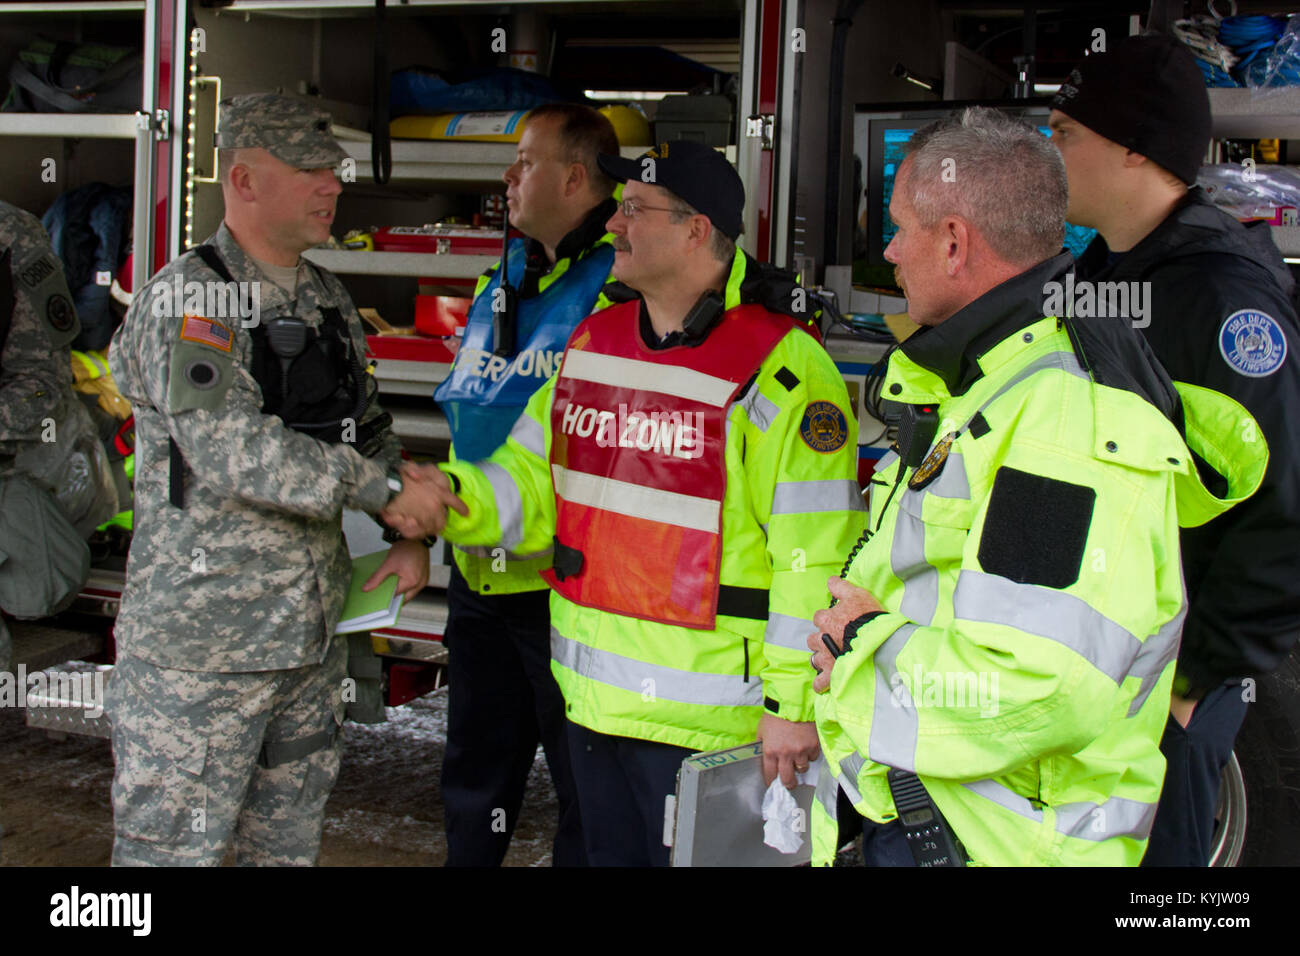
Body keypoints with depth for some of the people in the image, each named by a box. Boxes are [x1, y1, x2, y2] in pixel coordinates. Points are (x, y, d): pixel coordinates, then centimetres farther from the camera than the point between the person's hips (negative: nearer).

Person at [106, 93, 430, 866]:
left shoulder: (327, 299, 11)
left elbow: (367, 427, 19)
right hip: (199, 648, -7)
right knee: (172, 844, 0)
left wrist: (412, 533, 3)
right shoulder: (187, 301, -13)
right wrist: (383, 487, -22)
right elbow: (232, 449, -25)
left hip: (312, 639, 8)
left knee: (291, 841, 17)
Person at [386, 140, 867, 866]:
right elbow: (533, 480, 13)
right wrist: (454, 496, -7)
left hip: (702, 720, -7)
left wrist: (792, 701, -17)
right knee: (609, 853, 21)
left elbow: (816, 553, -17)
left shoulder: (777, 369, -15)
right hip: (592, 698, 7)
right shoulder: (594, 342, 9)